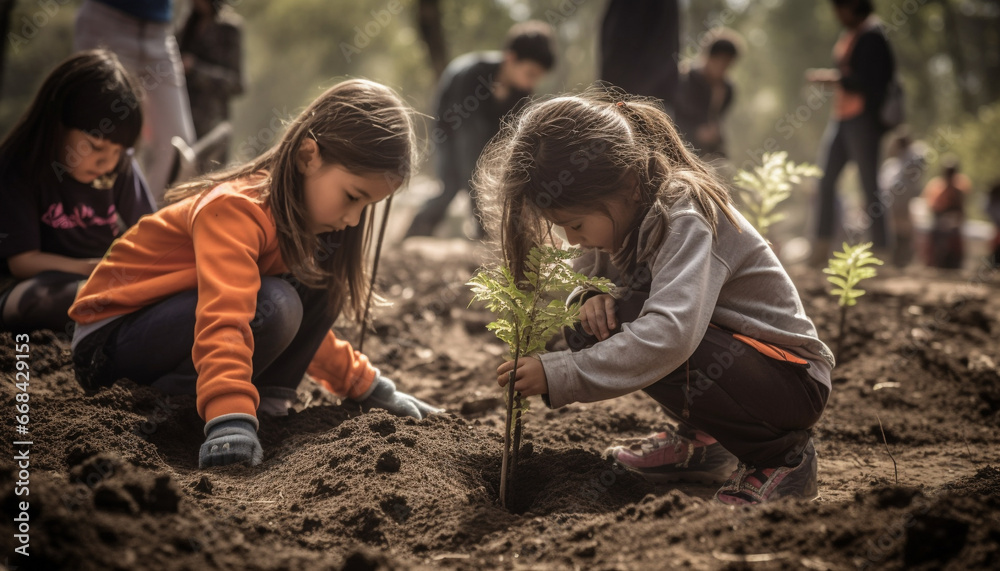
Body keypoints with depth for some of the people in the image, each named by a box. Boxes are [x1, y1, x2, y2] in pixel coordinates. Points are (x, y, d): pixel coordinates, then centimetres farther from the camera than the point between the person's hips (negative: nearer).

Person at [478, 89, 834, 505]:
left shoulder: (684, 218, -27)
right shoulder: (627, 209, -3)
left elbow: (670, 334, -41)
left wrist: (559, 376, -40)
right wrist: (592, 296, -15)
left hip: (794, 381, -8)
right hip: (719, 356, 8)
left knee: (631, 326, -30)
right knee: (590, 324, -6)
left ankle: (782, 454, -13)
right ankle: (700, 441, 9)